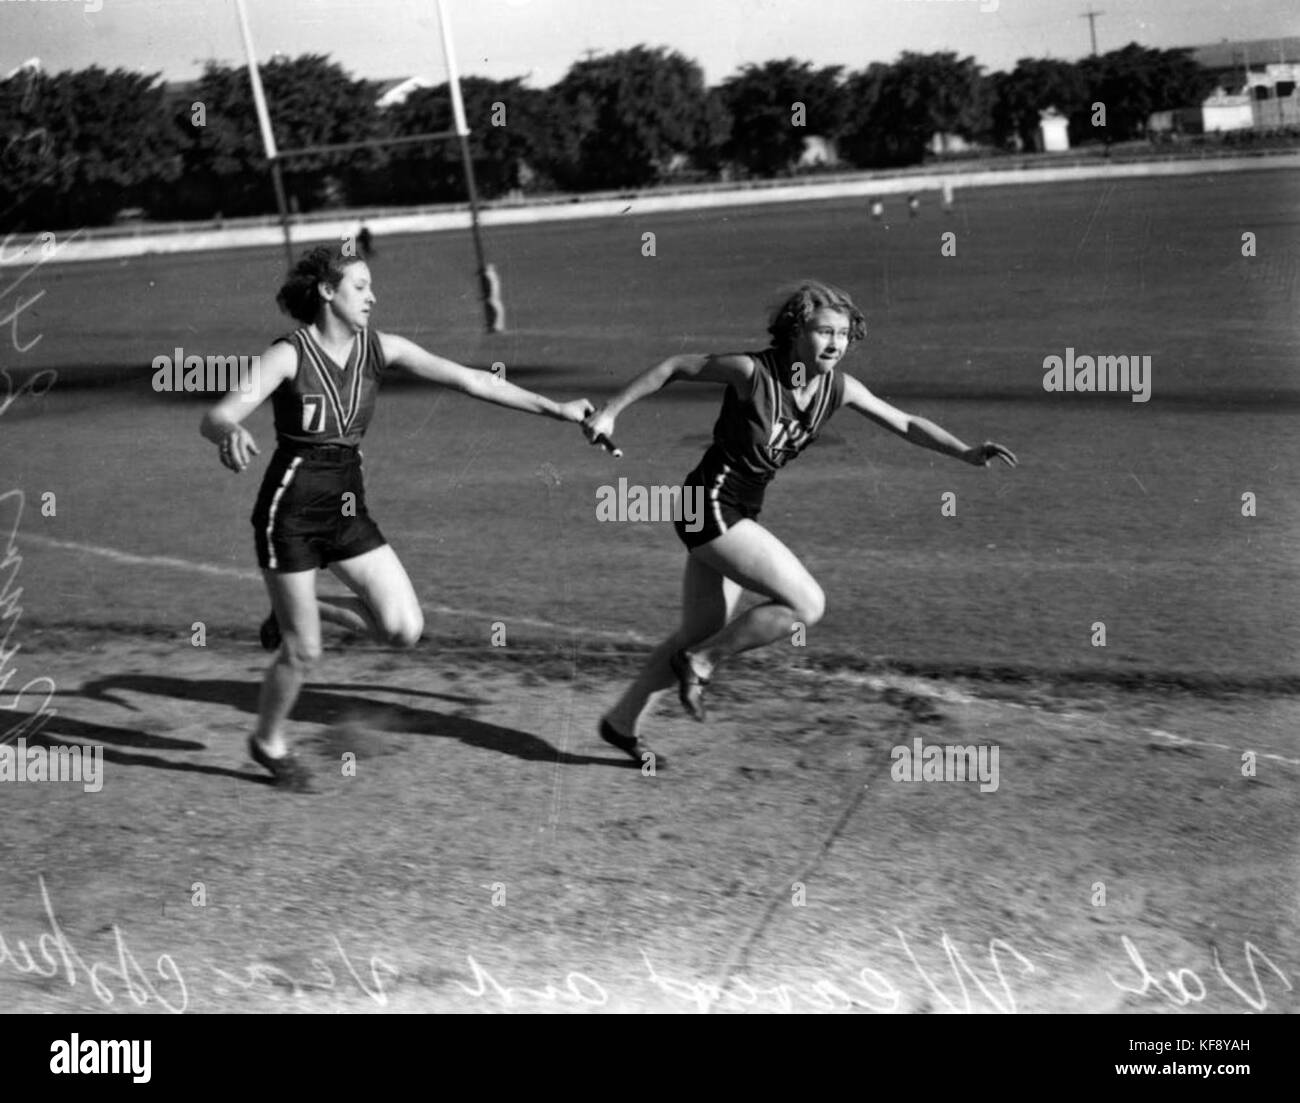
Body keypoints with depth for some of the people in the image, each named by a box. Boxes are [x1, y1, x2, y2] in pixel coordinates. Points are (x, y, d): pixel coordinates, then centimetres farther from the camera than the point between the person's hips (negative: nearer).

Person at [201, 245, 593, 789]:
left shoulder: (380, 348, -1)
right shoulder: (289, 355, -14)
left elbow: (470, 380, -3)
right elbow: (214, 418, -22)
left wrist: (556, 408, -6)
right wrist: (231, 433, -47)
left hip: (347, 510, 5)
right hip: (291, 512, -5)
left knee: (405, 629, -9)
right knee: (303, 652, 1)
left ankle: (304, 612, 17)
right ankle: (268, 742, 30)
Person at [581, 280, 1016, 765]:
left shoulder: (838, 387, -2)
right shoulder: (752, 370, -19)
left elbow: (905, 423, 6)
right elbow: (675, 366, -8)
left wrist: (966, 452, -5)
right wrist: (609, 411, -7)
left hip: (741, 513, 8)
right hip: (709, 504, -8)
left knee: (700, 636, 15)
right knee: (808, 605, -14)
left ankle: (622, 722, 31)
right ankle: (700, 662, 1)